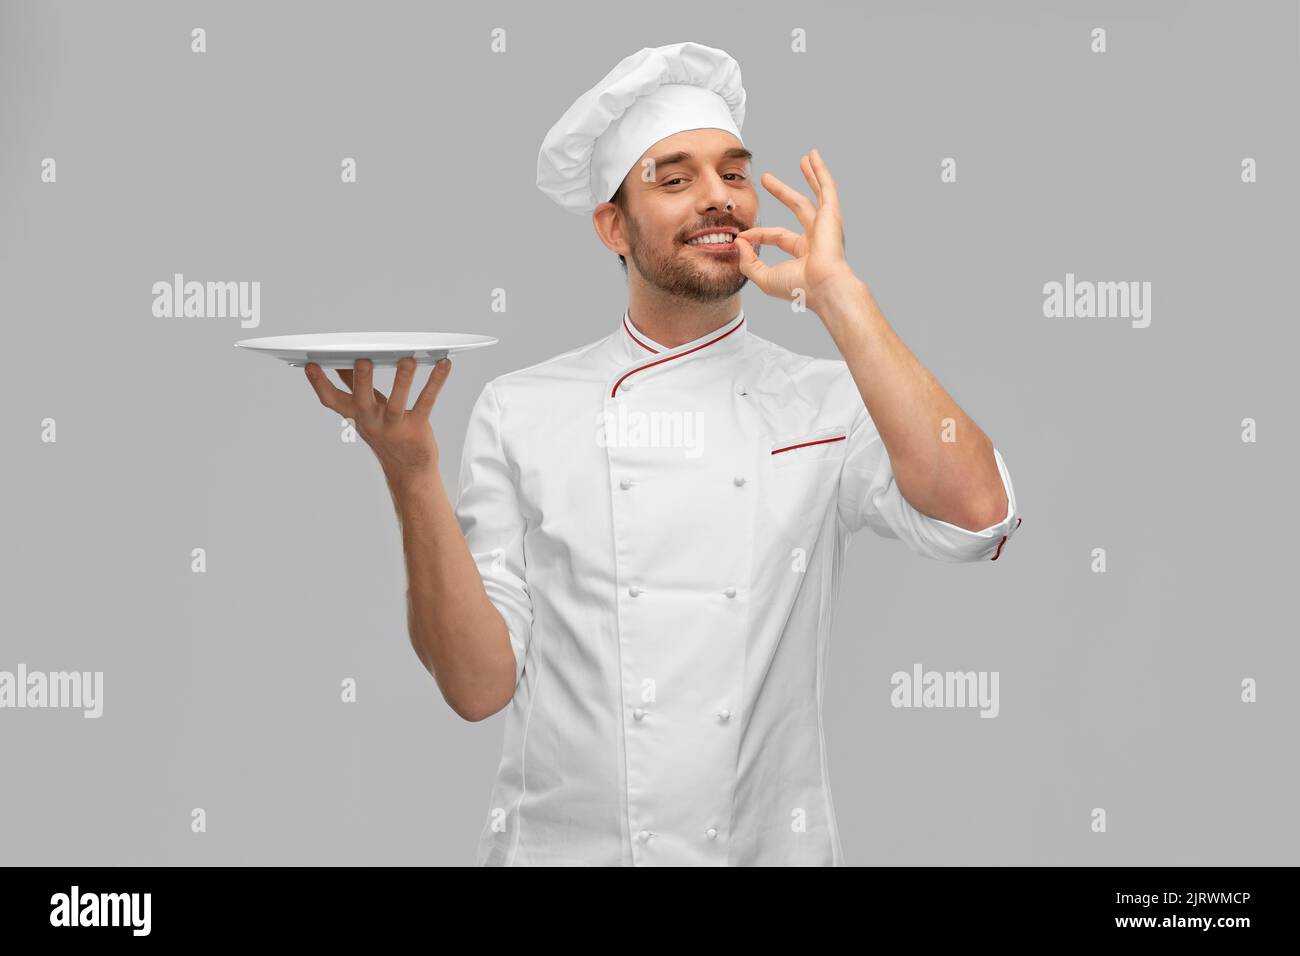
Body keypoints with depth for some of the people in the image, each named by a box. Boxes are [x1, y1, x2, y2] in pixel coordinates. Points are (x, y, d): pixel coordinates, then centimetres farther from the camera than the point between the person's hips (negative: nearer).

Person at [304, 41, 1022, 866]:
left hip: (769, 846, 1)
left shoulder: (830, 403, -2)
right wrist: (411, 474, -20)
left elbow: (975, 515, -21)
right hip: (561, 843, 0)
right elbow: (479, 685, -7)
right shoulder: (520, 413, -3)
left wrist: (834, 291, -16)